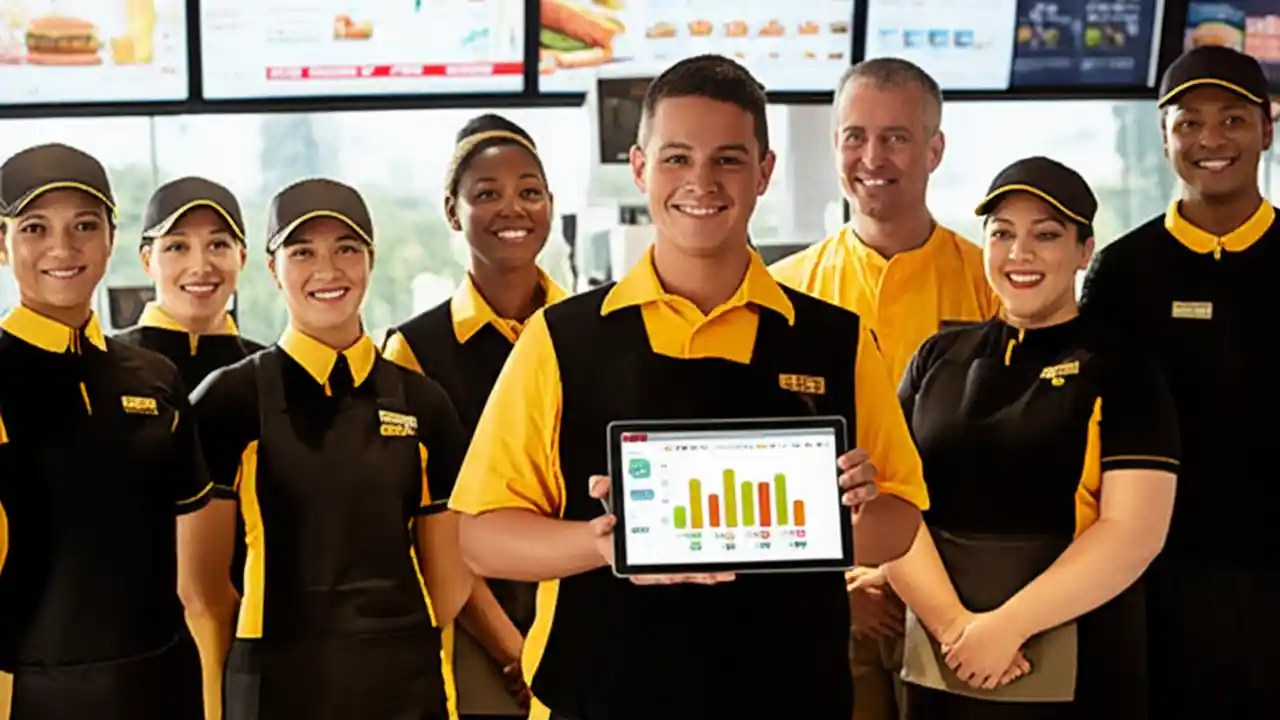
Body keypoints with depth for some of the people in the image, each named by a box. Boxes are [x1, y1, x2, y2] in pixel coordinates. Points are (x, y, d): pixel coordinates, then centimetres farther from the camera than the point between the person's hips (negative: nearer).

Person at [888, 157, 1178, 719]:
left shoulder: (1123, 372, -1)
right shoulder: (937, 359, 8)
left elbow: (1135, 532, -10)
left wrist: (1007, 626, -16)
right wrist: (952, 624, -13)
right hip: (939, 668, 3)